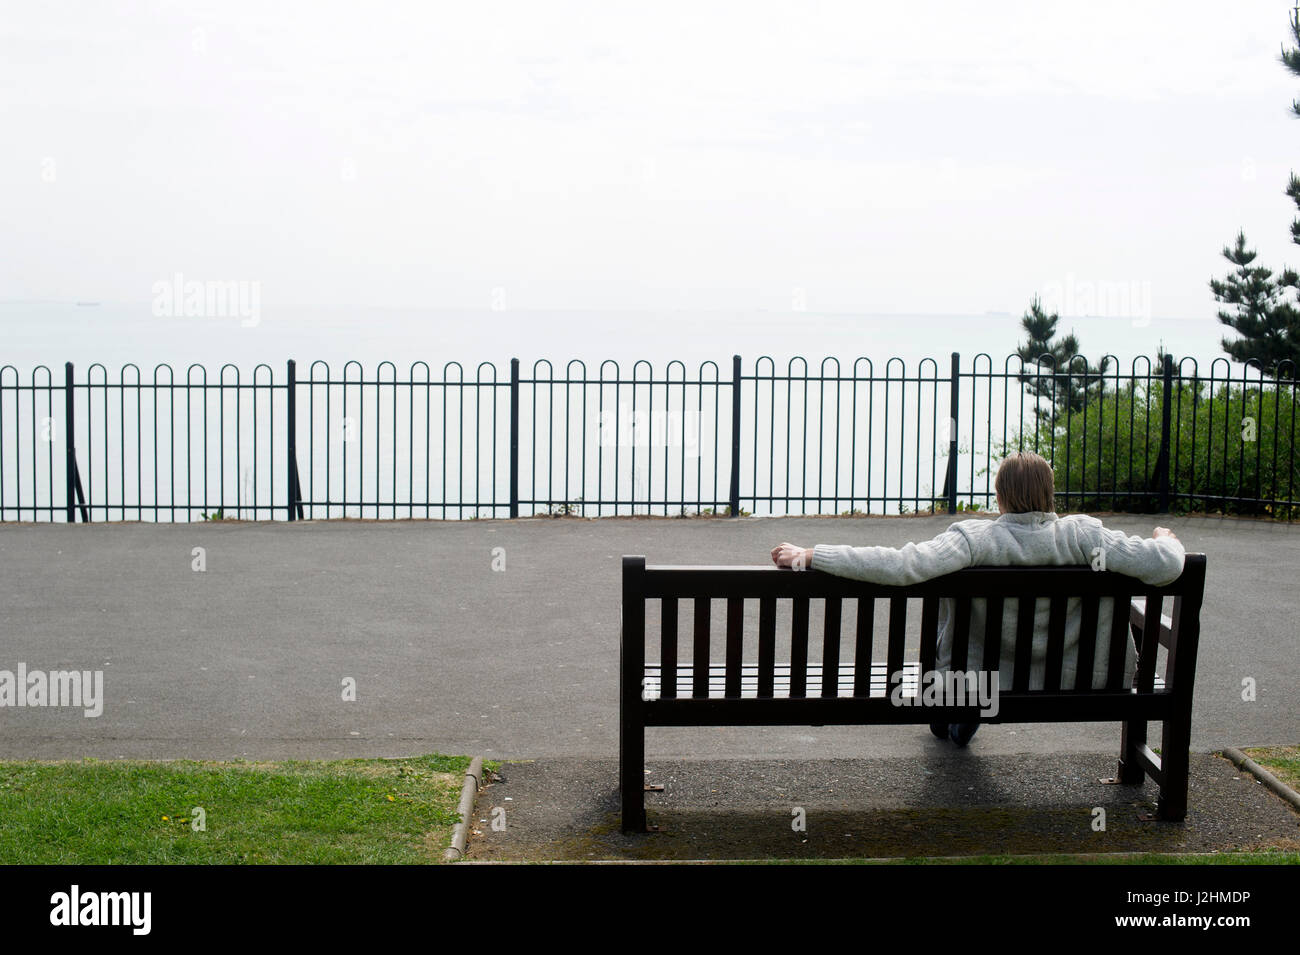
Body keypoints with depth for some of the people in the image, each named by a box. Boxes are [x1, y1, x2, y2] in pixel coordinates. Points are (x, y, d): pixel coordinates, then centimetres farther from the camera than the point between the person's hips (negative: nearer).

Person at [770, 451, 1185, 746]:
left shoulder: (975, 538, -26)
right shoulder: (1082, 533, -19)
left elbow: (903, 565, -39)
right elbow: (1165, 566, -23)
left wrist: (810, 556, -33)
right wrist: (1166, 540, 3)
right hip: (1068, 680, 1)